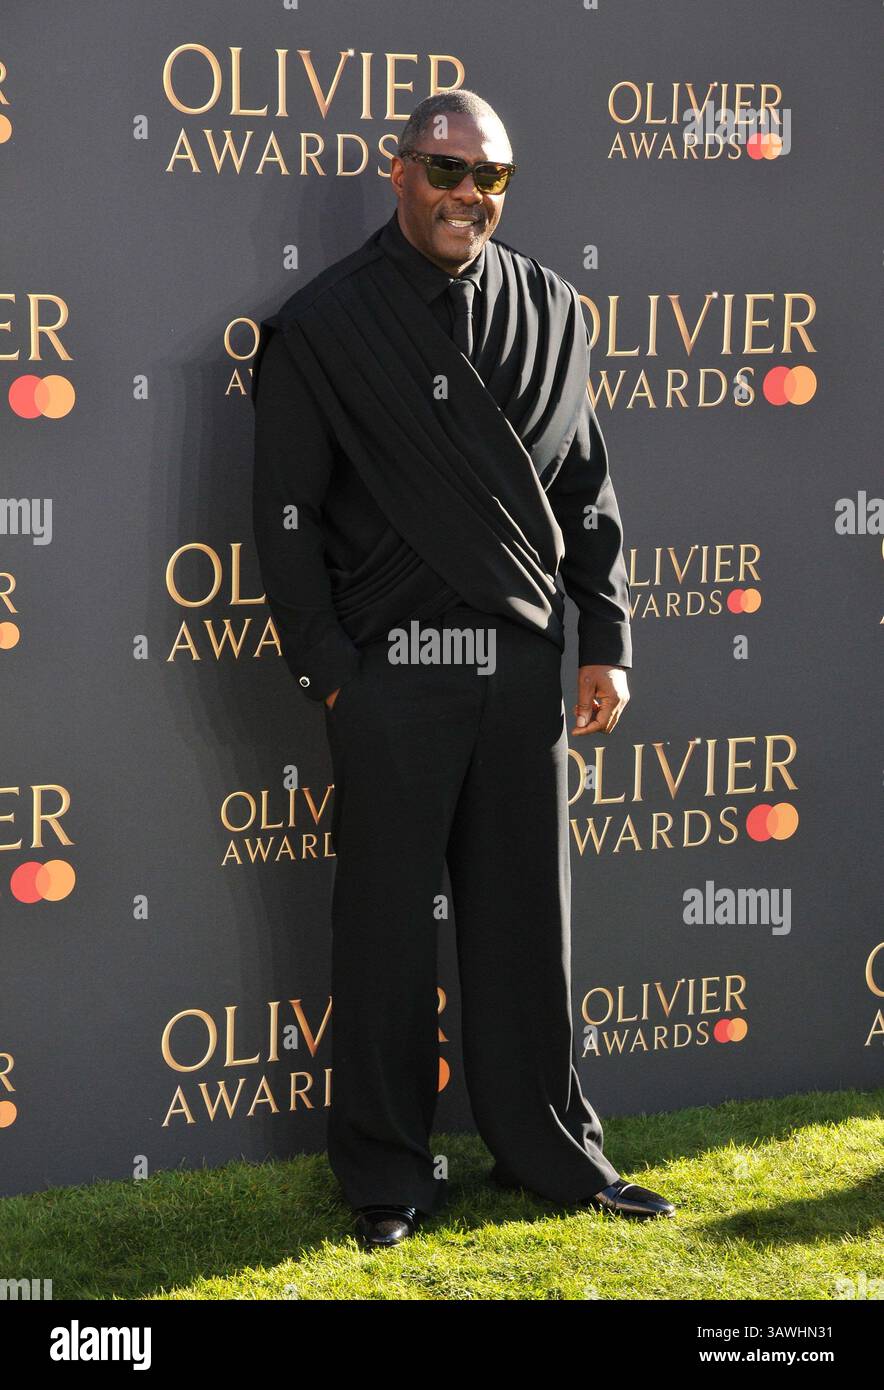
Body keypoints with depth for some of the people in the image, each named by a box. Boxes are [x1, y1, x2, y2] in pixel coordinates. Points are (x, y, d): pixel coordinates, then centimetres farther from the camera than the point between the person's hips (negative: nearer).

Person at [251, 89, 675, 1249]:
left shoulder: (552, 312, 10)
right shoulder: (324, 325, -1)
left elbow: (588, 489, 14)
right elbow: (287, 514, -2)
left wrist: (606, 641, 8)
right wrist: (329, 669, -7)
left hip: (522, 664, 4)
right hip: (392, 673, -3)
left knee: (528, 921, 10)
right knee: (386, 928, 5)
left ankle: (551, 1151, 23)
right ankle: (387, 1175, 17)